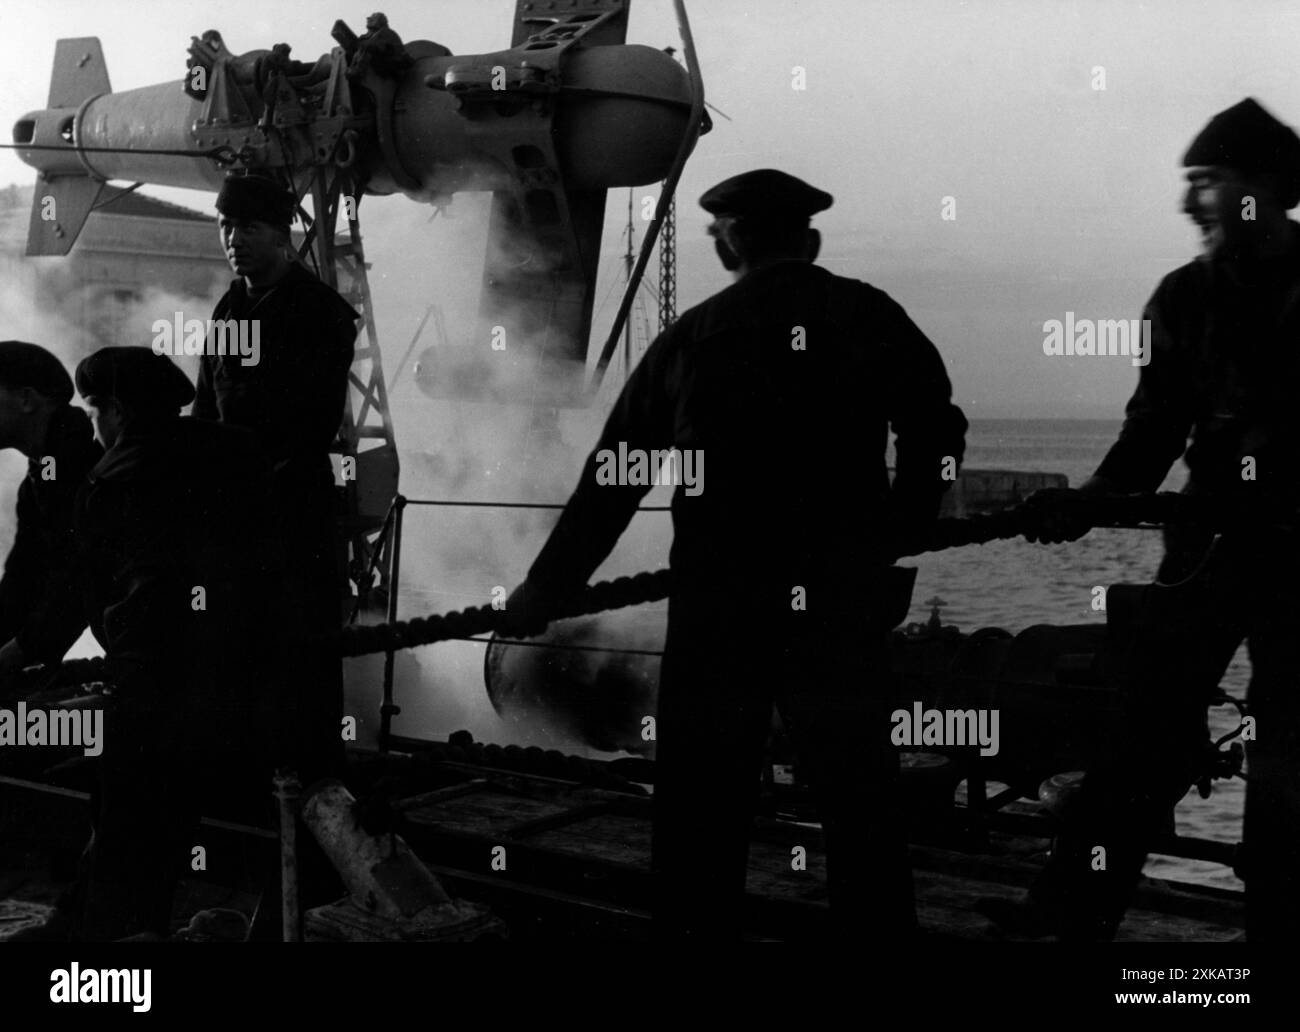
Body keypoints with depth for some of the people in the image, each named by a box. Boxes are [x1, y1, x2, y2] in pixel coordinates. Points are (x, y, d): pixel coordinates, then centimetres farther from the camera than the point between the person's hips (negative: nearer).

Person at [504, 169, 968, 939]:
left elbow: (611, 477, 9)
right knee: (862, 803, 12)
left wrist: (546, 589, 17)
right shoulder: (867, 316, 4)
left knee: (701, 811, 10)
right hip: (842, 602, 0)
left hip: (717, 606, 1)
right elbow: (935, 433, -1)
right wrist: (888, 542, 13)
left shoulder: (690, 336, 6)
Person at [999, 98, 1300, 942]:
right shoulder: (1187, 295, 7)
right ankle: (1077, 911, 2)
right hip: (1215, 539, 3)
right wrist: (1093, 499, -9)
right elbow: (1157, 424, 5)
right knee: (1152, 730, -1)